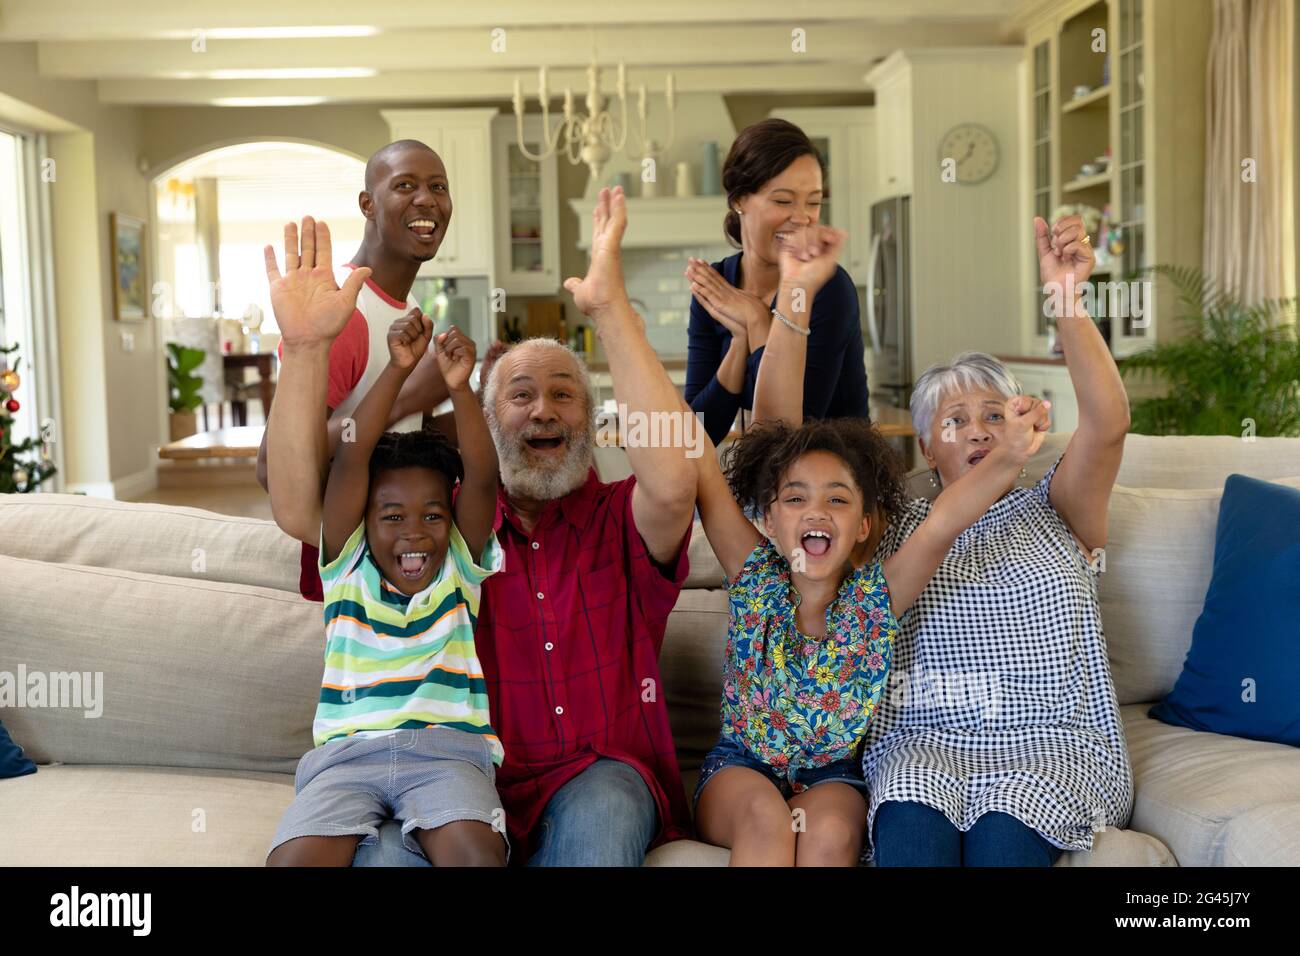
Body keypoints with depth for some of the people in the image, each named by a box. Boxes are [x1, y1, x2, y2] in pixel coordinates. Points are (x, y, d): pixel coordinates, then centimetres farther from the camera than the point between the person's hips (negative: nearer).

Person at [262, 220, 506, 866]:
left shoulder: (460, 568, 13)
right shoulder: (348, 569, 11)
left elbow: (481, 478, -4)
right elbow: (350, 457, -1)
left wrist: (459, 389, -19)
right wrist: (397, 371, -12)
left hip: (448, 748, 0)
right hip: (347, 750, 1)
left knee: (477, 852, -31)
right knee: (296, 858, -28)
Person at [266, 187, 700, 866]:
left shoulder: (621, 522, 5)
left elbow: (672, 483, -21)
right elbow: (301, 509, -4)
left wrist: (611, 308, -24)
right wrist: (306, 345, -16)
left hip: (601, 780, 0)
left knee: (598, 809, -35)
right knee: (381, 844, -32)